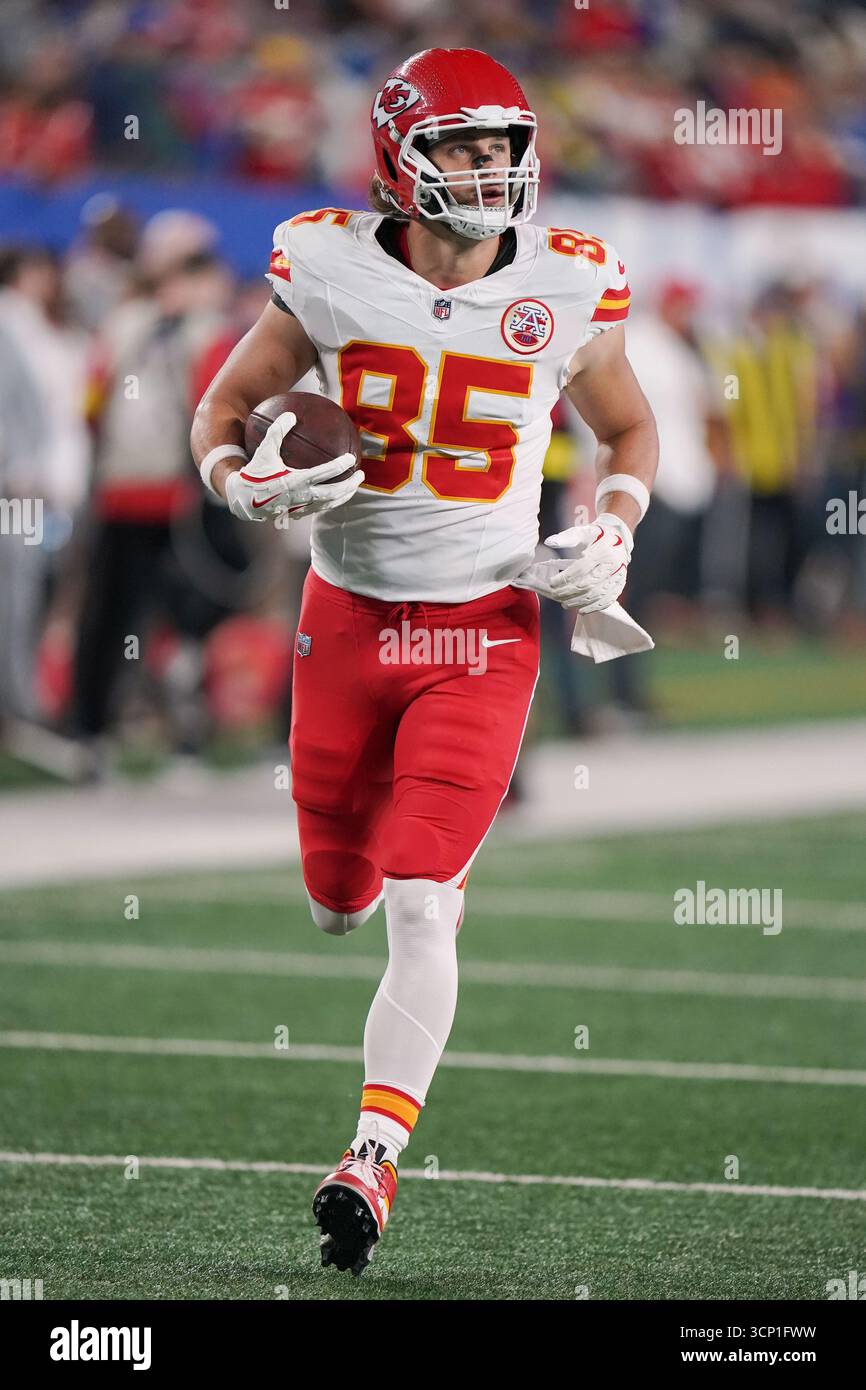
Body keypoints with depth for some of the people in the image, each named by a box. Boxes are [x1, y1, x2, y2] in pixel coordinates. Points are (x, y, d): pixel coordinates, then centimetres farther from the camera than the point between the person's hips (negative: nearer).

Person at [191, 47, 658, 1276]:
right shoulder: (330, 275, -8)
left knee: (419, 909, -13)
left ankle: (375, 1158, -11)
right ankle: (435, 855, 51)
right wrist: (253, 482, -16)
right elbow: (222, 413, 5)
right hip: (347, 620, 2)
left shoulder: (566, 291, -6)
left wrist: (613, 534, -4)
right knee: (338, 899, 14)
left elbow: (630, 431, 14)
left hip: (482, 633, -2)